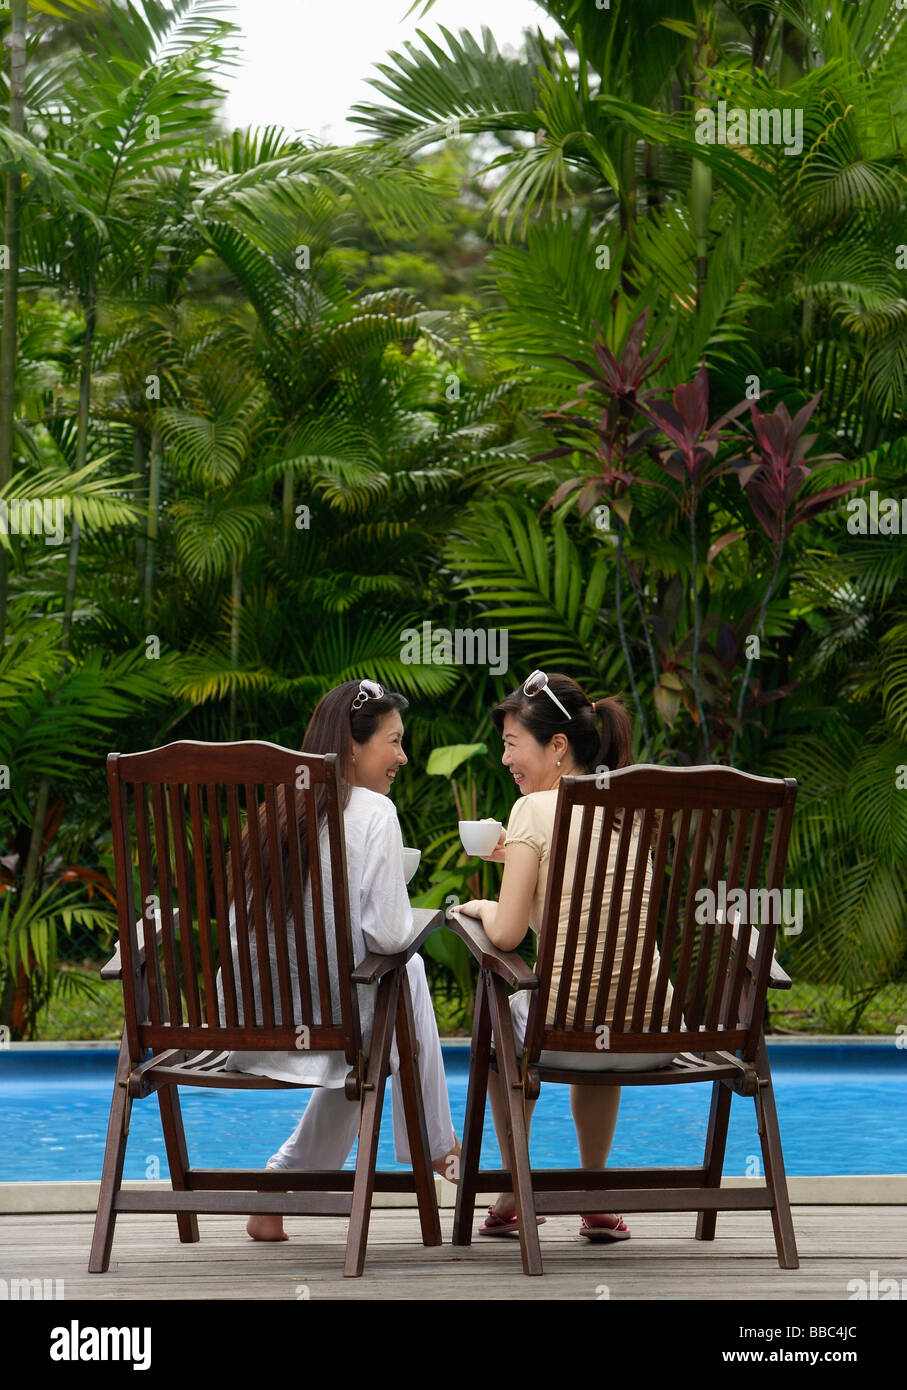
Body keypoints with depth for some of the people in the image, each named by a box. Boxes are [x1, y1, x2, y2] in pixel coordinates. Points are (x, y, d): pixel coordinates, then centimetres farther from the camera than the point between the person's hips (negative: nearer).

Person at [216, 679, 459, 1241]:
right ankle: (432, 1143, 36)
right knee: (409, 971, 27)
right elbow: (391, 935, -16)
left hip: (245, 1024, 5)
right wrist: (407, 922, 8)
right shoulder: (373, 813, -10)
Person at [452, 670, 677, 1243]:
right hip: (654, 1040, 5)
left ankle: (514, 1195, 37)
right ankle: (597, 1200, 42)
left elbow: (507, 934, -12)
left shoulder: (536, 809, -8)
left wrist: (481, 906, 9)